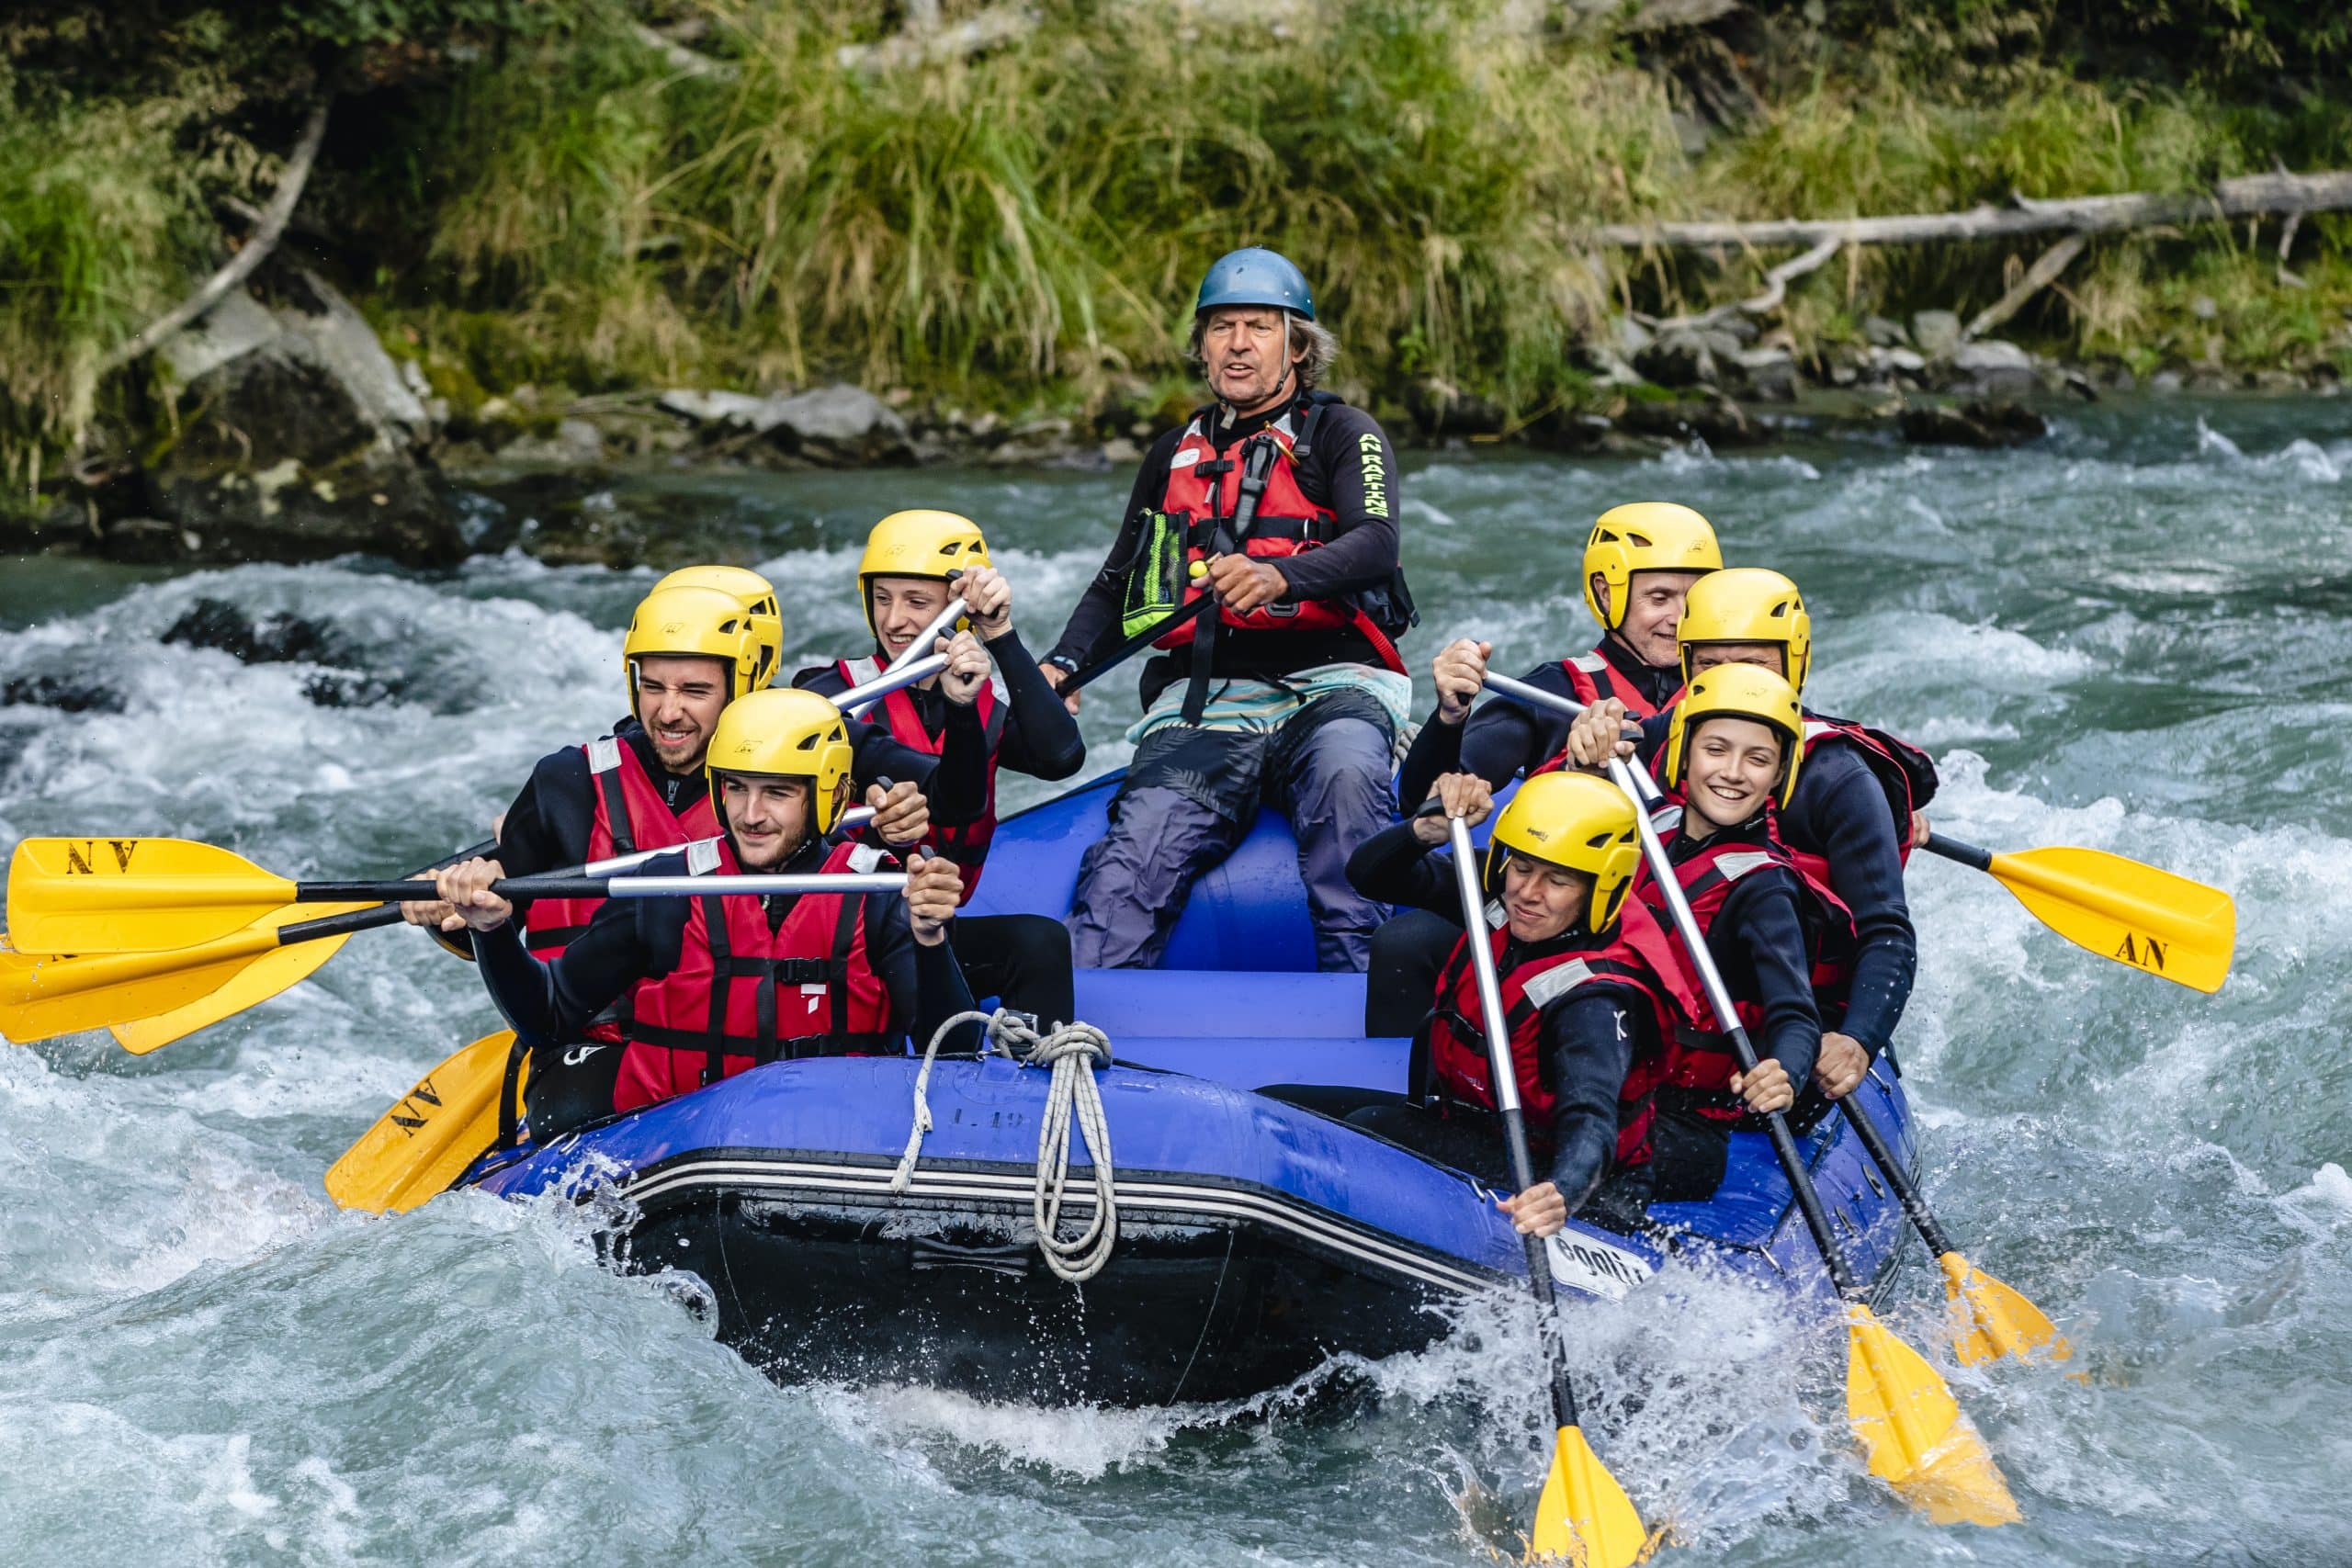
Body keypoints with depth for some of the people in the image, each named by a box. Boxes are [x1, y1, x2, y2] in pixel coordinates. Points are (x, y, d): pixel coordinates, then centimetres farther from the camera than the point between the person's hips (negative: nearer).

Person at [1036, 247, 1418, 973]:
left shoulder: (1343, 435, 9)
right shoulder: (1174, 456, 24)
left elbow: (1375, 545, -10)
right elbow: (1116, 584, 31)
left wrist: (1278, 576, -31)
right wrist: (1060, 665, 9)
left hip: (1331, 681, -3)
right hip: (1205, 697, 3)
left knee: (1344, 771, -39)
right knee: (1142, 840, -27)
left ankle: (1355, 986, -41)